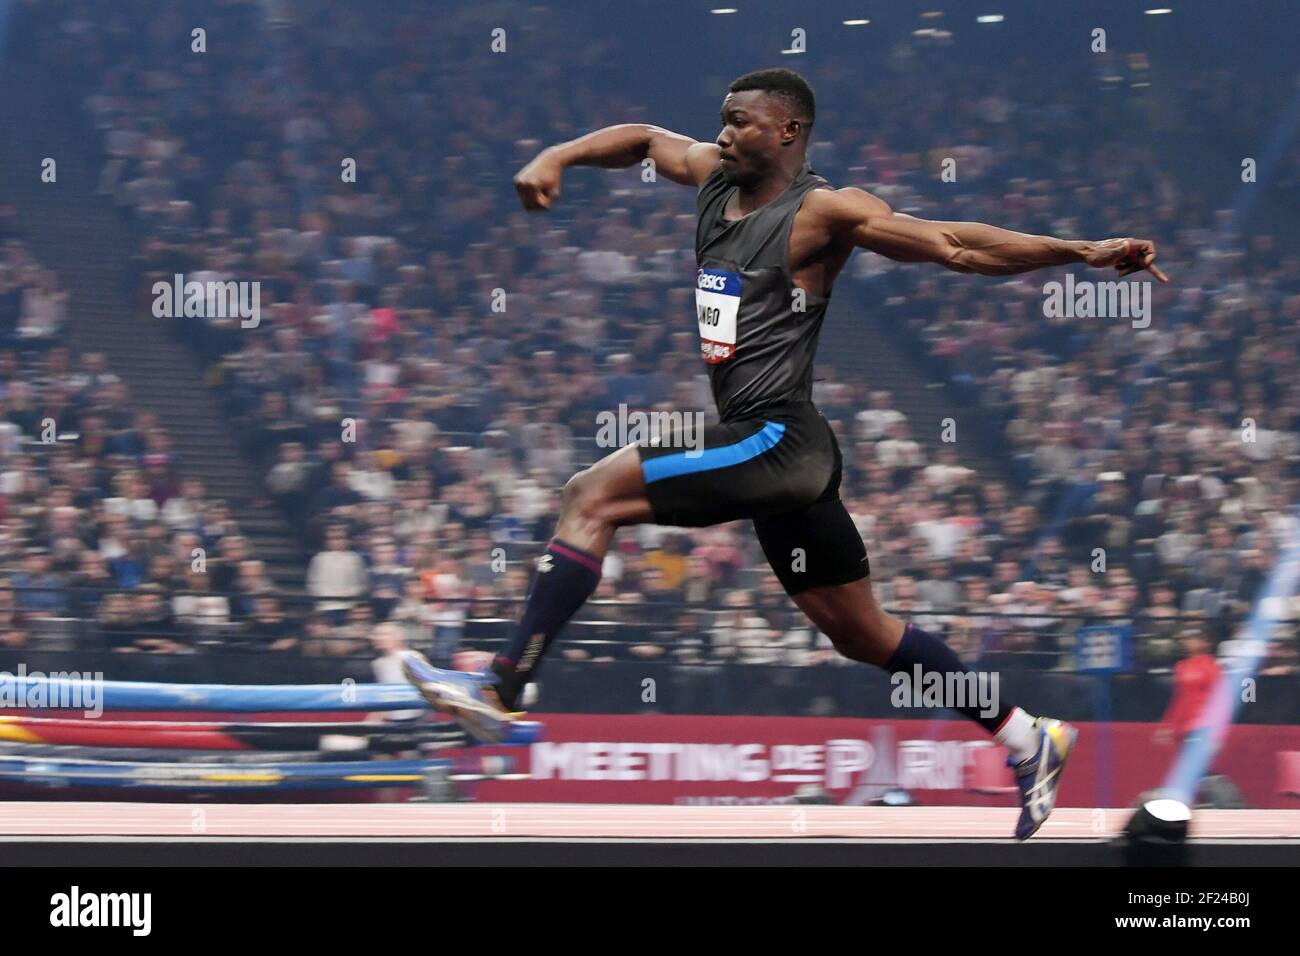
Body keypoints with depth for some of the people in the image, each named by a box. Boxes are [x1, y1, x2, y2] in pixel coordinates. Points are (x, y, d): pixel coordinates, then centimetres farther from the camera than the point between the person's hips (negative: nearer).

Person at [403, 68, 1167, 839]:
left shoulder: (823, 212, -10)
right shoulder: (715, 176, 12)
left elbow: (955, 245, -14)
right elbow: (645, 139, 29)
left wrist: (1079, 251, -23)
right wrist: (554, 159, 11)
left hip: (776, 441, -9)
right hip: (767, 451, 9)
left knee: (594, 496, -15)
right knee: (861, 633, 14)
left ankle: (503, 691, -17)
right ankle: (1029, 739, 22)